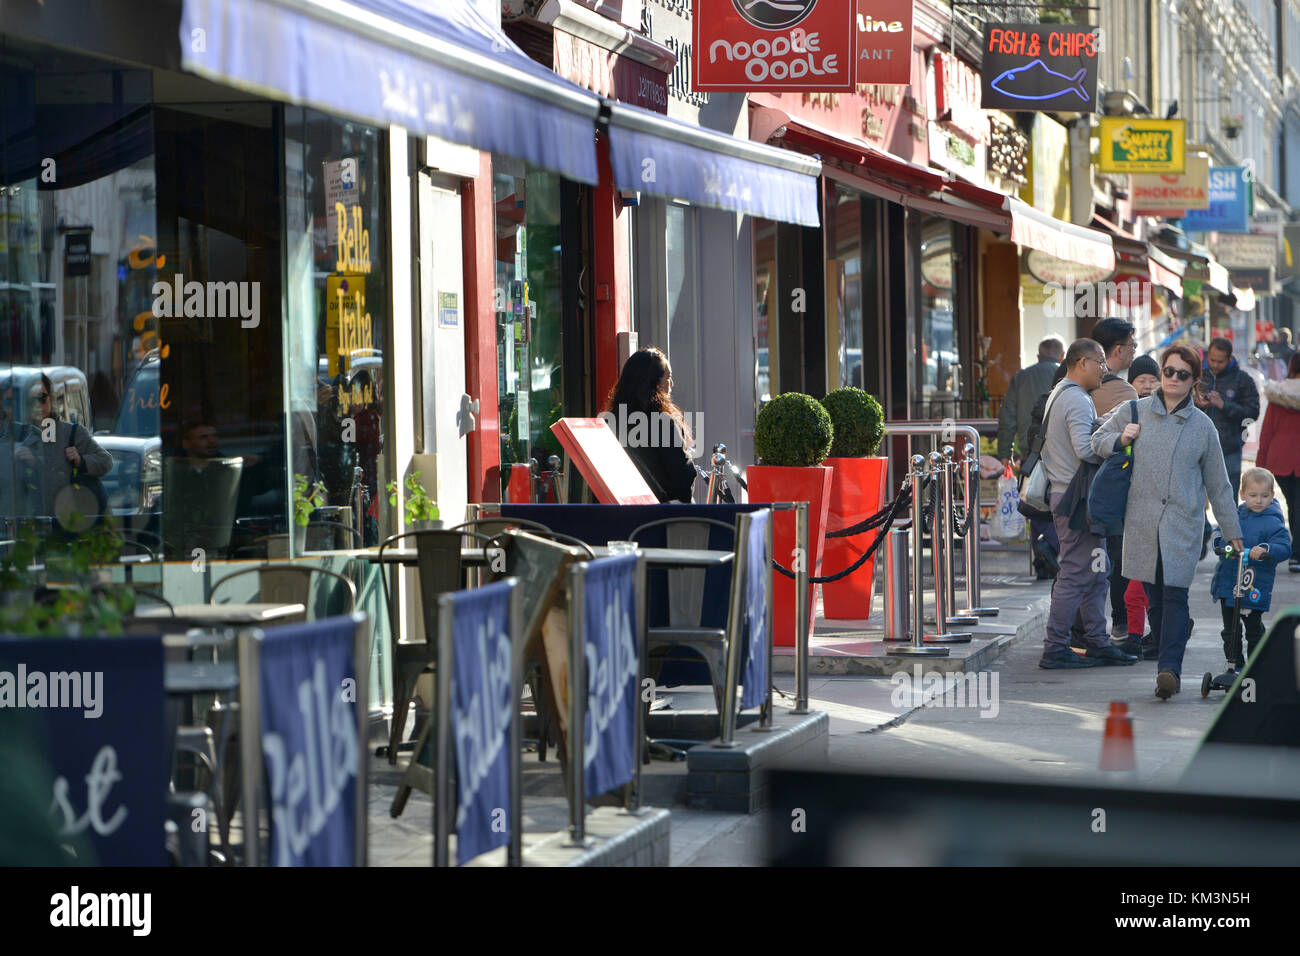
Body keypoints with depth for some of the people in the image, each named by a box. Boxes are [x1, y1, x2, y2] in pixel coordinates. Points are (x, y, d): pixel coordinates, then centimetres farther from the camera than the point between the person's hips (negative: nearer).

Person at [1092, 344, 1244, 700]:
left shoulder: (1202, 425, 9)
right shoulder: (1133, 412, 9)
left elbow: (1218, 484, 13)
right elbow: (1097, 440, 19)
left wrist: (1232, 532, 14)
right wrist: (1119, 440, -3)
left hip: (1183, 521, -1)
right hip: (1142, 520, 1)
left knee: (1175, 594, -13)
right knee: (1153, 597, 2)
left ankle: (1169, 670, -20)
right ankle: (1169, 665, 11)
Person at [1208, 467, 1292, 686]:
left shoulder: (1272, 522, -10)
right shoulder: (1236, 515, 8)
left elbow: (1284, 548, -18)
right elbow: (1221, 535, 17)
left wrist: (1265, 551, -36)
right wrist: (1221, 544, -6)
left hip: (1253, 587, -6)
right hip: (1227, 582, 6)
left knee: (1254, 629, 5)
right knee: (1230, 630, 12)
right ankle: (1234, 666, 23)